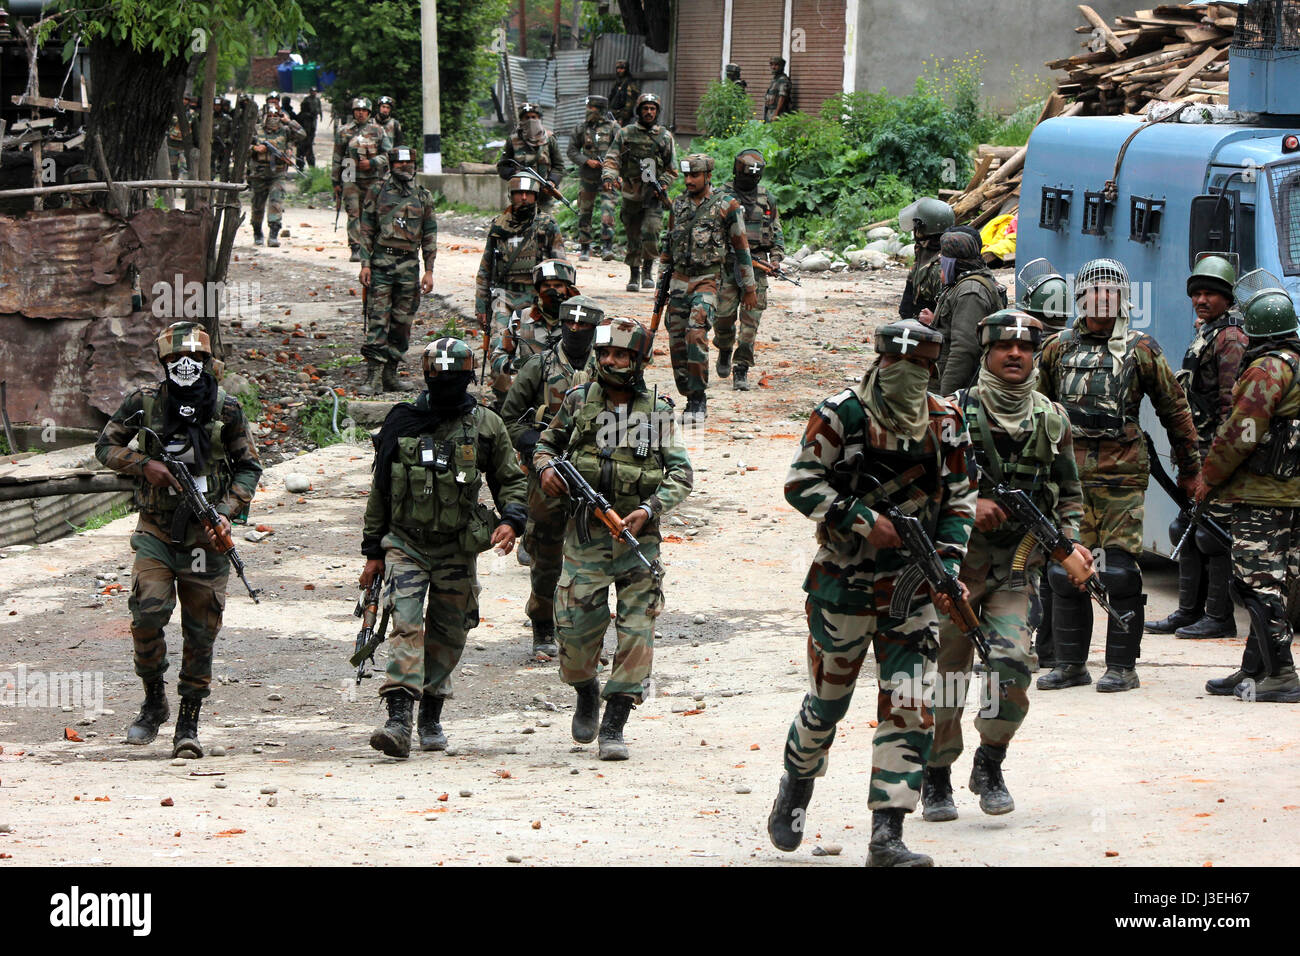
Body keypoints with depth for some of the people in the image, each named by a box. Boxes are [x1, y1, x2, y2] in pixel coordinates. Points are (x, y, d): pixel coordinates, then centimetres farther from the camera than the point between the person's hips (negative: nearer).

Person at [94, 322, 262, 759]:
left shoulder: (226, 408, 0)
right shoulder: (144, 402, 0)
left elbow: (249, 467, 8)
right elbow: (105, 446, 8)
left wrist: (228, 511, -7)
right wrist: (144, 464, -10)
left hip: (205, 537, 1)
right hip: (156, 531, -1)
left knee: (201, 632, 1)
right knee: (147, 612, -18)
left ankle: (188, 723, 12)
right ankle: (154, 700, 5)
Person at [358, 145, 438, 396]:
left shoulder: (423, 197, 9)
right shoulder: (378, 192, 4)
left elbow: (430, 235, 10)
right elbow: (366, 230, 3)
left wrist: (429, 271, 4)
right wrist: (365, 264, -5)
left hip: (409, 266, 3)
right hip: (381, 263, -3)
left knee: (402, 323, 6)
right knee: (377, 321, -8)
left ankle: (390, 375, 14)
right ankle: (373, 377, -10)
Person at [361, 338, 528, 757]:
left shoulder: (486, 426, 2)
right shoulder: (402, 423, 2)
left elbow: (511, 480, 11)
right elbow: (380, 490, 10)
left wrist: (511, 520, -9)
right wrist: (373, 551, 11)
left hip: (459, 550, 1)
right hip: (406, 544, -1)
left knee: (447, 635, 9)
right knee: (405, 624, -17)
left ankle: (431, 719, 24)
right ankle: (399, 719, -26)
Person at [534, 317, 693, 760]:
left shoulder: (657, 411, 3)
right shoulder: (579, 401, 5)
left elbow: (681, 474, 1)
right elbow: (546, 442, 19)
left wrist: (649, 510, -13)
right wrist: (545, 467, -4)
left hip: (638, 536, -1)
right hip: (586, 535, 1)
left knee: (637, 631, -7)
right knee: (576, 628, -3)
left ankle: (614, 725, -1)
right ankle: (586, 694, 28)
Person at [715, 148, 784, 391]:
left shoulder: (767, 199, 11)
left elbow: (777, 232, 19)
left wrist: (776, 257, 4)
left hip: (756, 265, 2)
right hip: (728, 264, -2)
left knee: (750, 320, -6)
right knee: (724, 316, -1)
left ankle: (742, 370, -4)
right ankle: (725, 350, 31)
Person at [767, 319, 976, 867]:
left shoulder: (946, 424, 3)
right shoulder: (842, 415, -10)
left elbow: (959, 500, 10)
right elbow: (801, 483, -11)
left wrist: (947, 566, -2)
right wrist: (864, 521, -19)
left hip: (913, 586, 3)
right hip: (844, 582, -3)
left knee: (909, 709, -8)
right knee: (828, 700, 13)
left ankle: (887, 837, -8)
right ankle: (797, 784, 42)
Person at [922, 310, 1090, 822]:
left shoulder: (1052, 420, 7)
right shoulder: (956, 412, -3)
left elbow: (1069, 495, 14)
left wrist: (1070, 547, -1)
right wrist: (966, 504, -18)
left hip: (1017, 568, 2)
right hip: (956, 561, -2)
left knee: (1013, 662, -15)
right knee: (946, 667, 3)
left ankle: (990, 765, 7)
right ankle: (936, 777, 19)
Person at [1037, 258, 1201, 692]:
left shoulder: (1140, 350, 2)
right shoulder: (1058, 350, 11)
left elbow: (1174, 406, 7)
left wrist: (1189, 464, 9)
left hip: (1121, 475, -4)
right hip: (1070, 473, 4)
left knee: (1121, 572, -5)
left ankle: (1122, 667, 2)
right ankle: (1069, 664, 13)